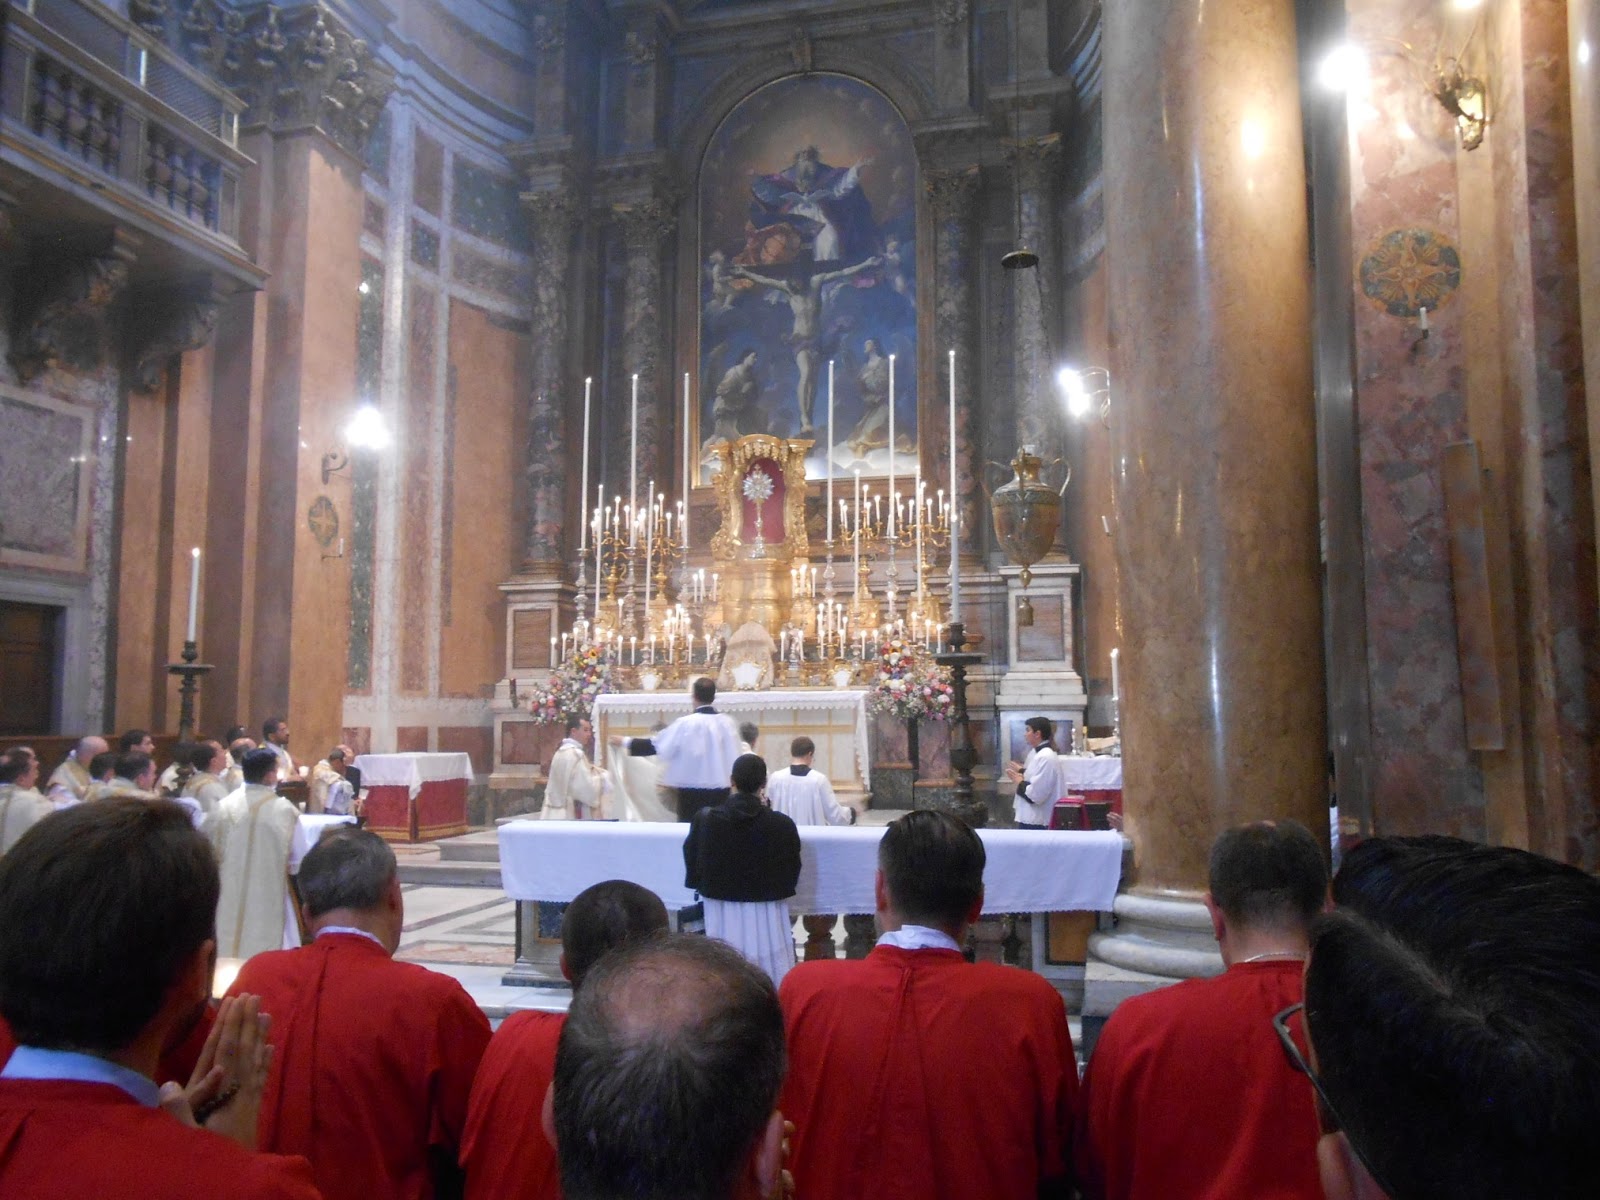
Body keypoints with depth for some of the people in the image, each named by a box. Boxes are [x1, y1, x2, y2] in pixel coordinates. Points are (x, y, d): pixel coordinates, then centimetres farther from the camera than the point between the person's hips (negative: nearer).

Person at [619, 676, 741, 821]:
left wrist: (625, 742, 7)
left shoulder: (686, 724, -13)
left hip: (692, 792, -3)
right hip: (720, 792, 4)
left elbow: (656, 745, -5)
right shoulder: (726, 723, -2)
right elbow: (734, 757, 6)